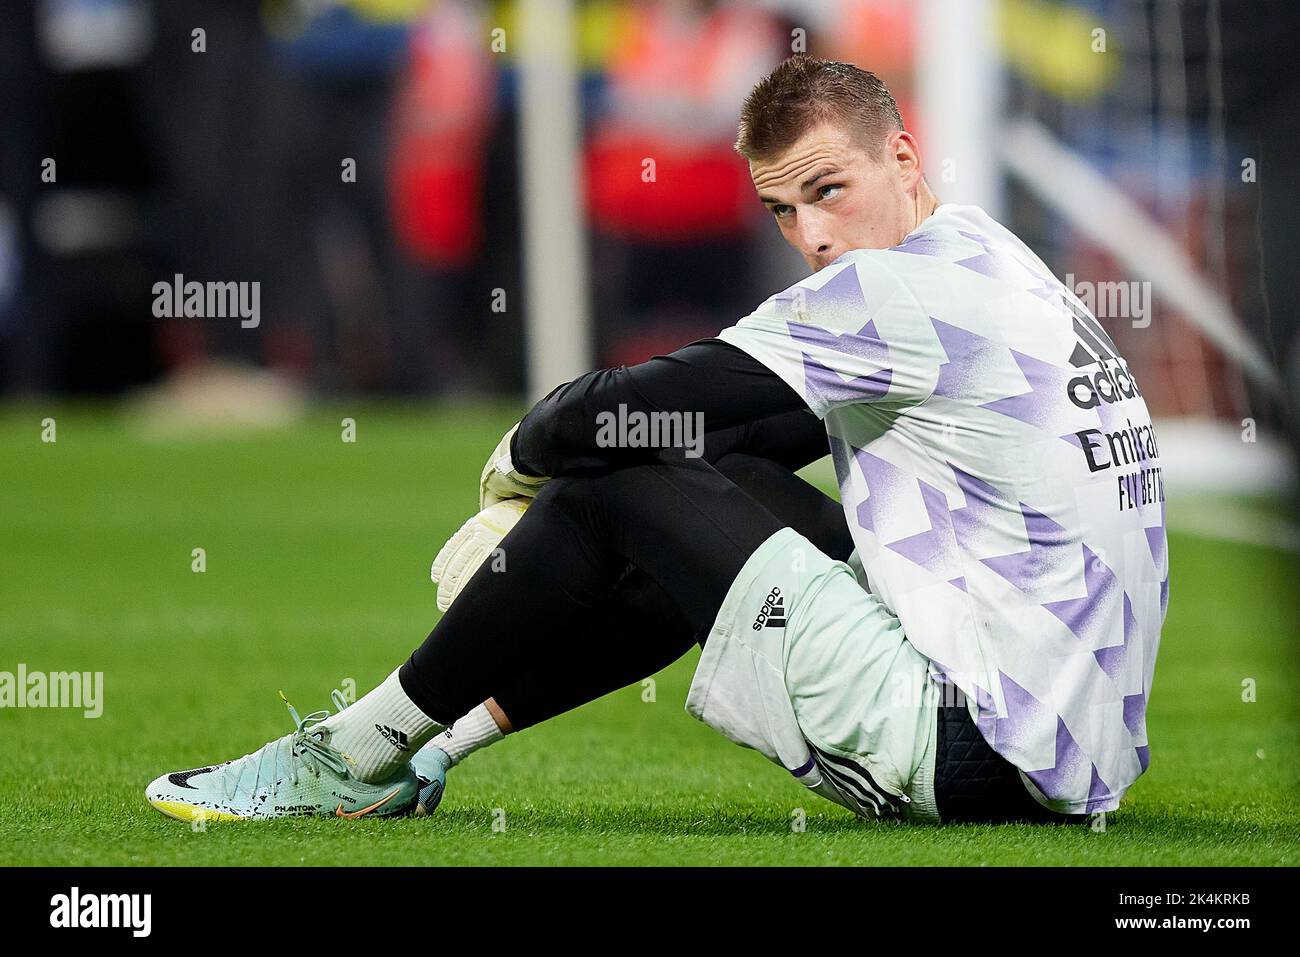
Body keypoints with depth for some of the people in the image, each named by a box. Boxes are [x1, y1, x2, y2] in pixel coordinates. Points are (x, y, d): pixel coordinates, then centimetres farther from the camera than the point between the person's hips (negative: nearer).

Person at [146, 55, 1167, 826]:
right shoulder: (1003, 273, 16)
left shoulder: (911, 287, -14)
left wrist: (523, 456, 10)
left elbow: (634, 406, -12)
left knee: (614, 488, -4)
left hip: (969, 751, -10)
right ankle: (432, 740, 26)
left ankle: (355, 753, 6)